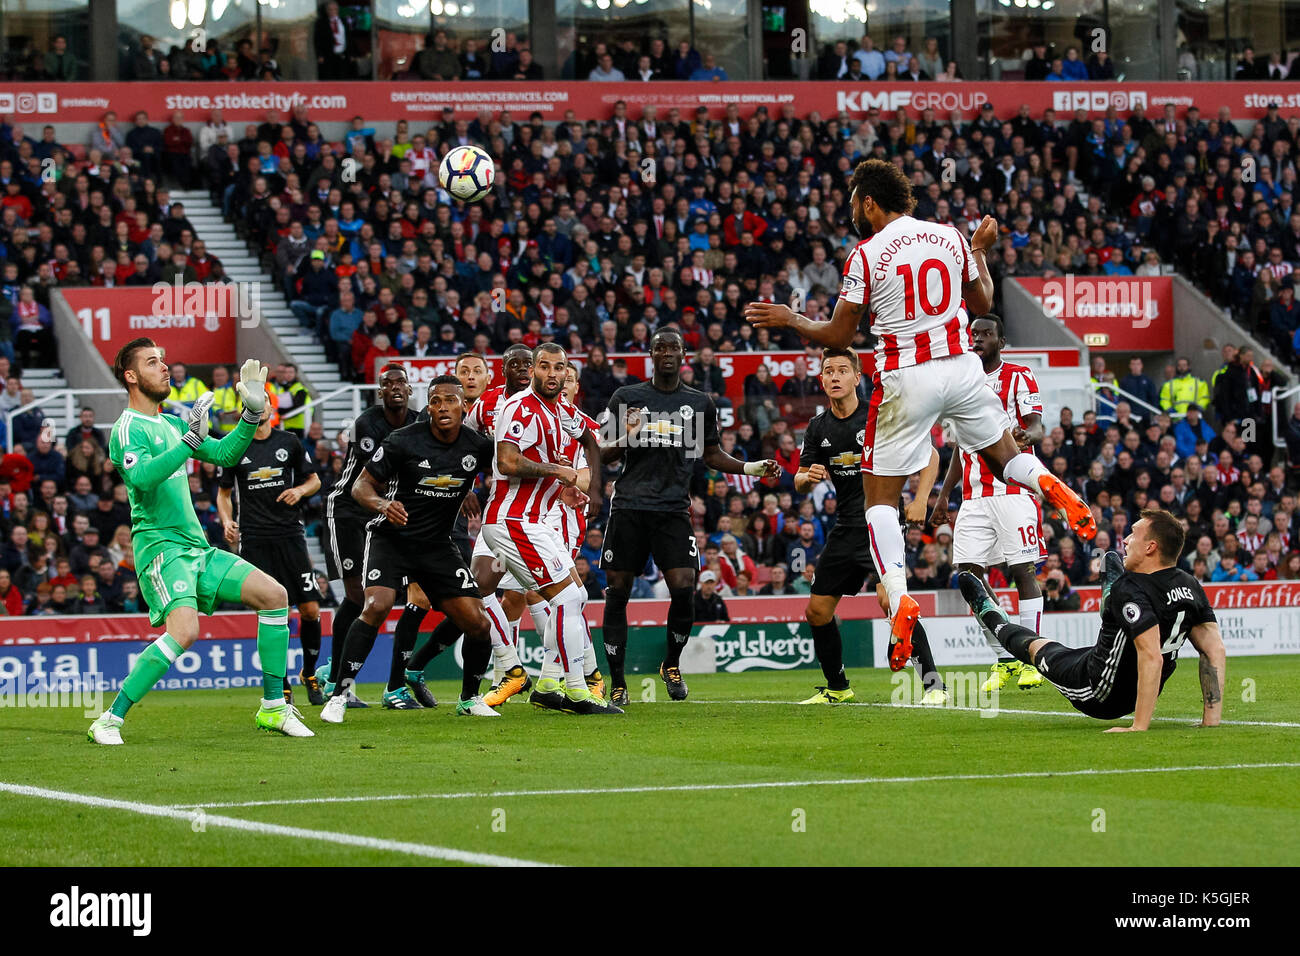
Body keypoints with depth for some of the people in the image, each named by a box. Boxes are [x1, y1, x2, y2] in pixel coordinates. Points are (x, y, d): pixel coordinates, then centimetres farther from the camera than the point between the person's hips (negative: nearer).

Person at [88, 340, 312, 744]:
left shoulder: (171, 424, 18)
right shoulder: (127, 429, -8)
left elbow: (223, 454, 24)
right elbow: (143, 477, -27)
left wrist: (252, 413, 12)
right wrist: (191, 440, -32)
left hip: (197, 548, 9)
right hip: (160, 546, -9)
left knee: (274, 594, 1)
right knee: (184, 631, -29)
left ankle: (273, 708, 8)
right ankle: (109, 720, -22)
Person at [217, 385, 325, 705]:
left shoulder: (289, 443, 6)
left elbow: (314, 480, 15)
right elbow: (224, 492, 14)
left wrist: (300, 490, -7)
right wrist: (227, 522, -4)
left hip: (290, 535, 1)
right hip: (253, 538, -1)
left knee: (310, 610, -3)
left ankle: (309, 673, 20)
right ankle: (281, 687, 4)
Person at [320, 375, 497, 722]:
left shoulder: (476, 445, -5)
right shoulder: (404, 440, -15)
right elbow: (362, 485, -10)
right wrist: (382, 503, -31)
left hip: (438, 544, 4)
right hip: (391, 536, -4)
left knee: (478, 624, -5)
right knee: (377, 606, -27)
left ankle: (470, 699, 20)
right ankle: (339, 696, -20)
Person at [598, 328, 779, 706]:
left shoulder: (700, 403, 11)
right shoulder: (626, 397, 8)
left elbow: (712, 455, 20)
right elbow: (604, 454, 10)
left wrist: (750, 468, 6)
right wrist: (627, 438, -11)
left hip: (673, 509, 0)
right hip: (629, 506, 0)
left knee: (684, 590, -13)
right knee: (617, 593, -1)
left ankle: (671, 663, 13)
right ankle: (617, 682, 8)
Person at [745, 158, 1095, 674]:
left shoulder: (866, 254, -8)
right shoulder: (951, 238, 6)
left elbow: (839, 335, -4)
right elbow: (982, 303, 18)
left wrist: (790, 319, 12)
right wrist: (980, 250, 33)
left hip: (906, 379, -4)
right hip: (961, 367, 4)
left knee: (880, 496, 4)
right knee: (1004, 456, 23)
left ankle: (898, 597, -13)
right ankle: (1051, 487, -11)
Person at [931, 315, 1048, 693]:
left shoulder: (1019, 377, 2)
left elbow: (1036, 426, -11)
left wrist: (1026, 435, -35)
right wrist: (944, 495, 20)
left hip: (1013, 491, -6)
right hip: (974, 497, 6)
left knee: (1023, 573, -7)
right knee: (970, 574, -4)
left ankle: (1032, 661, -3)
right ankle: (1005, 661, 3)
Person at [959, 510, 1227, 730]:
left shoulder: (1132, 591, -32)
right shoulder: (1191, 587, -9)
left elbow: (1152, 658, -40)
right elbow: (1215, 649, -11)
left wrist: (1139, 726, -38)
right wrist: (1211, 721, -11)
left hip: (1099, 695, -7)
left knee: (1035, 646, 25)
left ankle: (991, 616, 57)